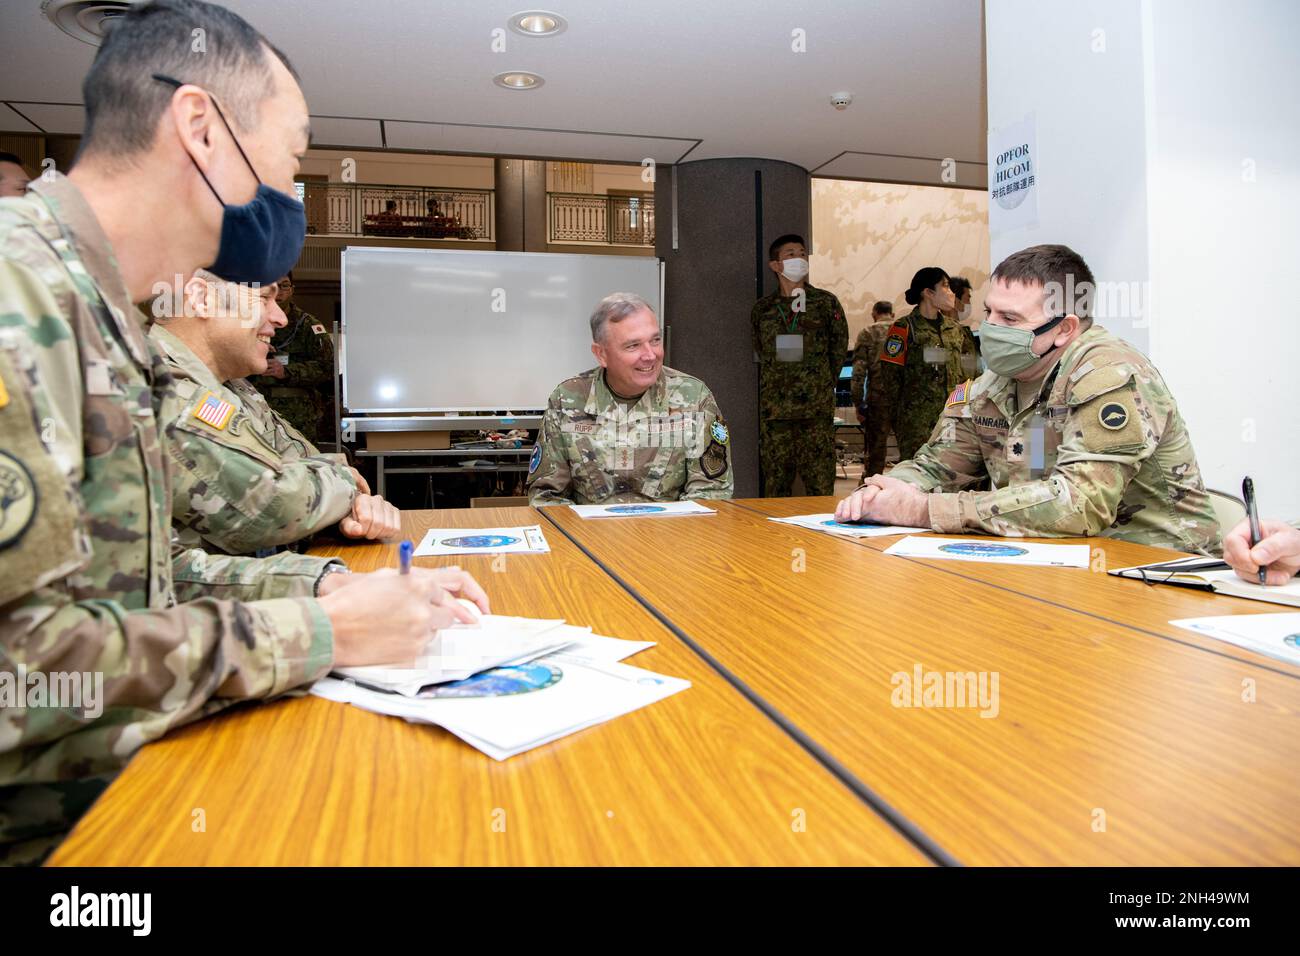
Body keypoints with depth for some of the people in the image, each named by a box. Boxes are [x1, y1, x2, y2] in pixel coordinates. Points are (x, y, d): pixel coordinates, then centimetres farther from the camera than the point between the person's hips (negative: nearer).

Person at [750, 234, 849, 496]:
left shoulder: (825, 302, 4)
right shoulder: (762, 309, 11)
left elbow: (839, 348, 10)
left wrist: (822, 385, 10)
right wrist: (780, 382, 13)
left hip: (816, 408, -2)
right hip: (774, 410, 2)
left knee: (820, 483, -2)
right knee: (775, 485, 6)